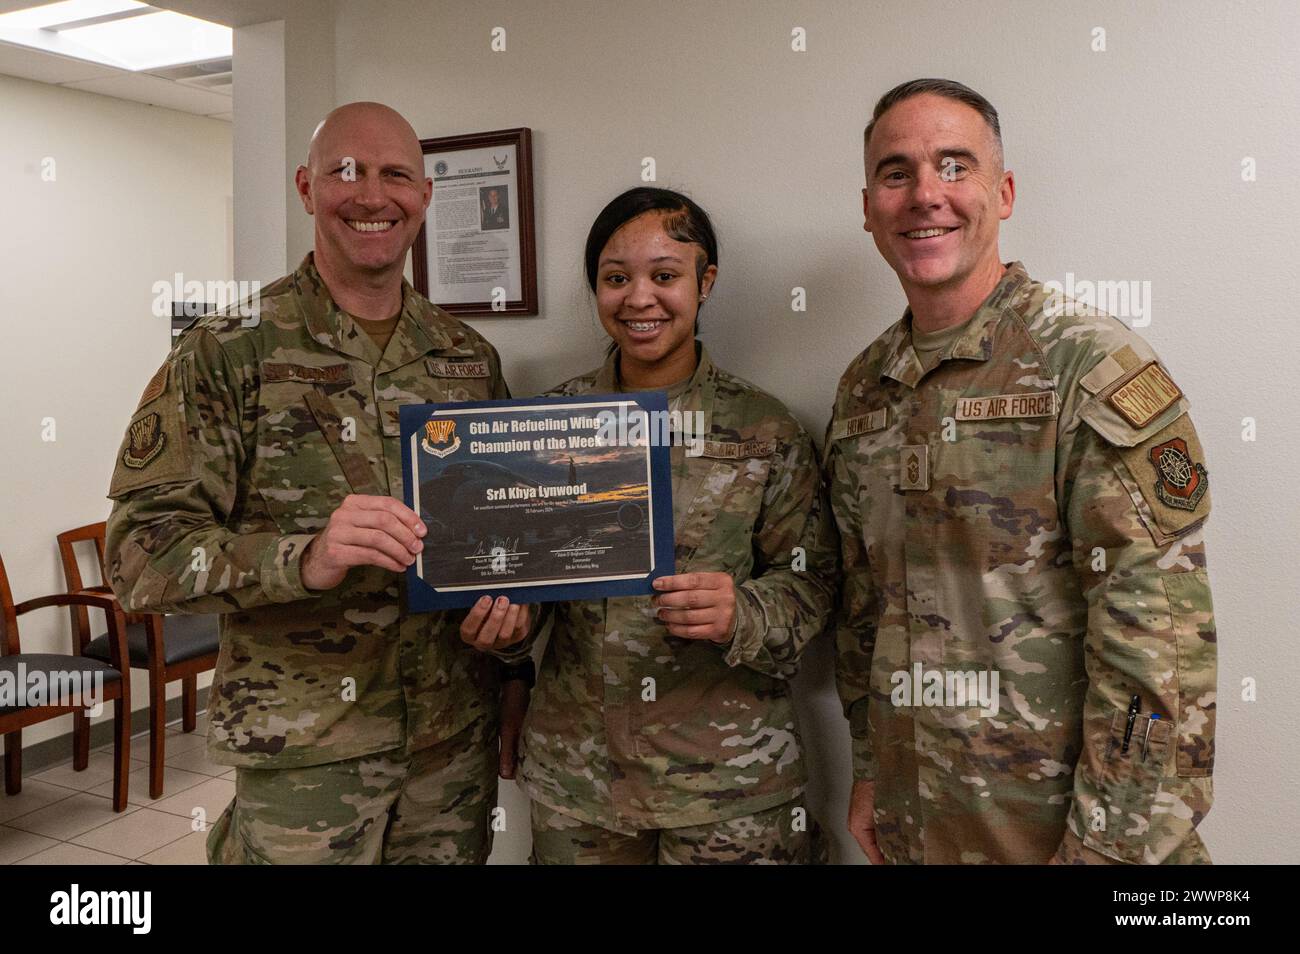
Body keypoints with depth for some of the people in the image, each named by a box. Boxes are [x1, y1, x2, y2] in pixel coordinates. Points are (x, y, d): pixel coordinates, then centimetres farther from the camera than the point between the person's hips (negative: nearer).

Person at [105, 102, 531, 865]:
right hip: (301, 755, -4)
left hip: (457, 737, 4)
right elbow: (142, 552, -13)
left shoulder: (469, 357, 6)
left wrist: (512, 601, -5)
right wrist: (306, 558, -29)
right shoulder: (230, 353, -8)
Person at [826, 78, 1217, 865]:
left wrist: (1110, 845, -18)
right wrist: (869, 775, 12)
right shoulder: (863, 389, 5)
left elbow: (1160, 638, -17)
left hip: (1055, 822, -5)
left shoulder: (1093, 368, -14)